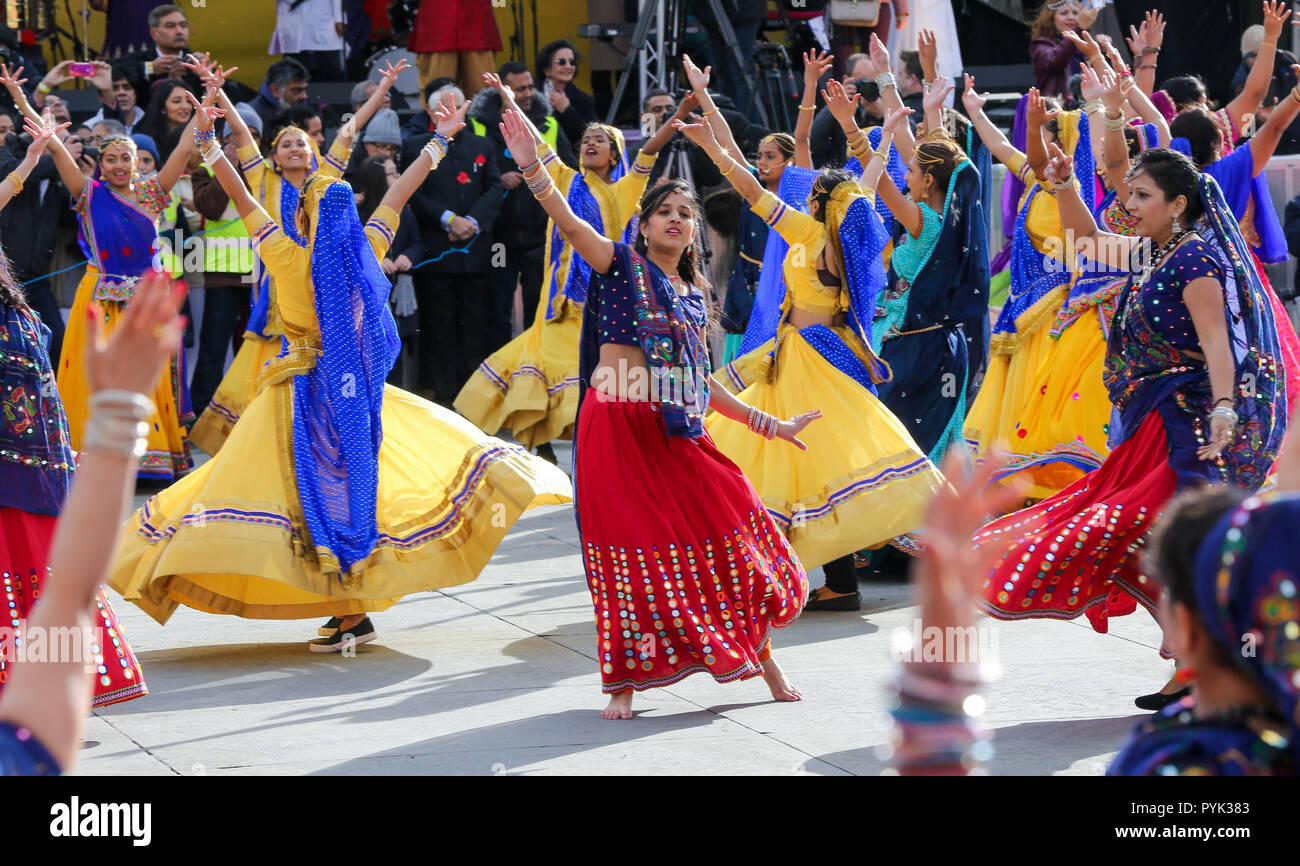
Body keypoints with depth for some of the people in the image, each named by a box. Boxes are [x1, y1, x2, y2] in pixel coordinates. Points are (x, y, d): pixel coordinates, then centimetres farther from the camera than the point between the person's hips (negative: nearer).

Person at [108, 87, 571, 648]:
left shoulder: (288, 259, -12)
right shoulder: (364, 254, -3)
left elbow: (241, 197, -9)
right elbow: (397, 195, 8)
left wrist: (207, 140, -5)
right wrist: (439, 142, 19)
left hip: (307, 388, -4)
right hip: (358, 387, 4)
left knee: (325, 491, -4)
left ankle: (353, 612, -10)